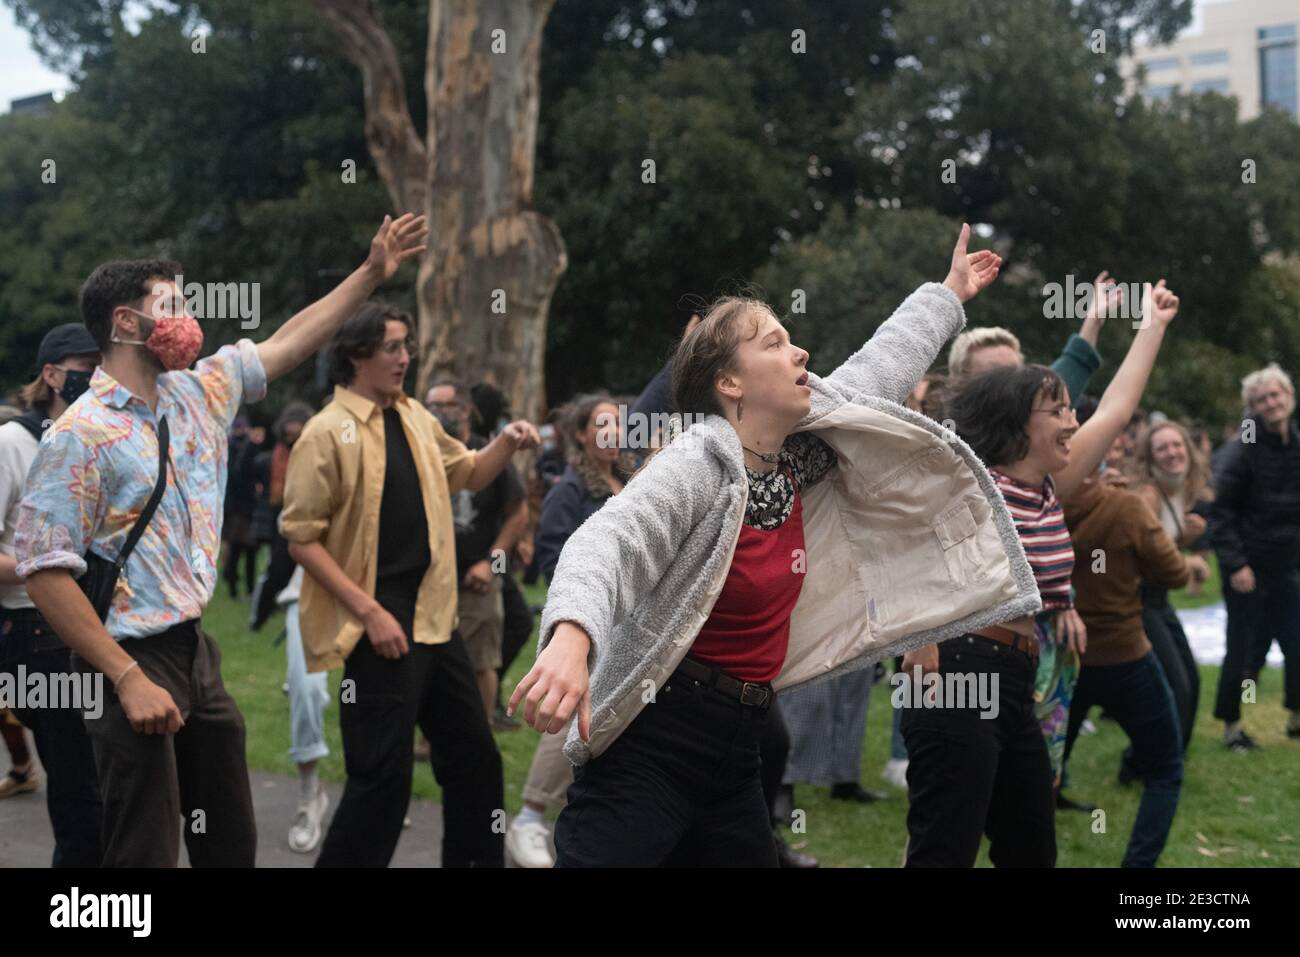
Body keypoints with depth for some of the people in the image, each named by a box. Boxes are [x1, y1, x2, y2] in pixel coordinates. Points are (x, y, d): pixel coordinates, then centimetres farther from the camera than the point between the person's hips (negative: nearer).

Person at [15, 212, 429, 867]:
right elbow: (46, 573, -18)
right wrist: (129, 680, -21)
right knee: (145, 853, -3)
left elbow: (289, 342, 20)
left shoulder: (198, 393, 7)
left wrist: (372, 273, 19)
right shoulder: (81, 435, -14)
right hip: (134, 665, -8)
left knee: (231, 845, 15)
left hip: (196, 651, 8)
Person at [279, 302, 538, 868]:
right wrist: (369, 612, -19)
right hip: (378, 624, -8)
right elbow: (301, 537, -13)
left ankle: (477, 859, 29)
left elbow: (469, 475, 26)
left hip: (434, 618, 8)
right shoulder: (327, 434, -11)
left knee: (475, 757, 15)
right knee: (384, 774, -6)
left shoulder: (416, 419, 11)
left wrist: (506, 444, 4)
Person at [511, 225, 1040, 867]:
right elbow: (606, 542, -33)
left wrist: (949, 292, 37)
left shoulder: (800, 456, 7)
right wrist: (570, 637, -54)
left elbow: (878, 368, 23)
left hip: (738, 748, 8)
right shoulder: (699, 467, -17)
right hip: (650, 747, -8)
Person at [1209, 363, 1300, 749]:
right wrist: (1235, 564, -18)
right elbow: (1221, 510, -13)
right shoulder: (1244, 448, -12)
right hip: (1248, 567, -5)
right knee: (1241, 648, 2)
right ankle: (1231, 725, 16)